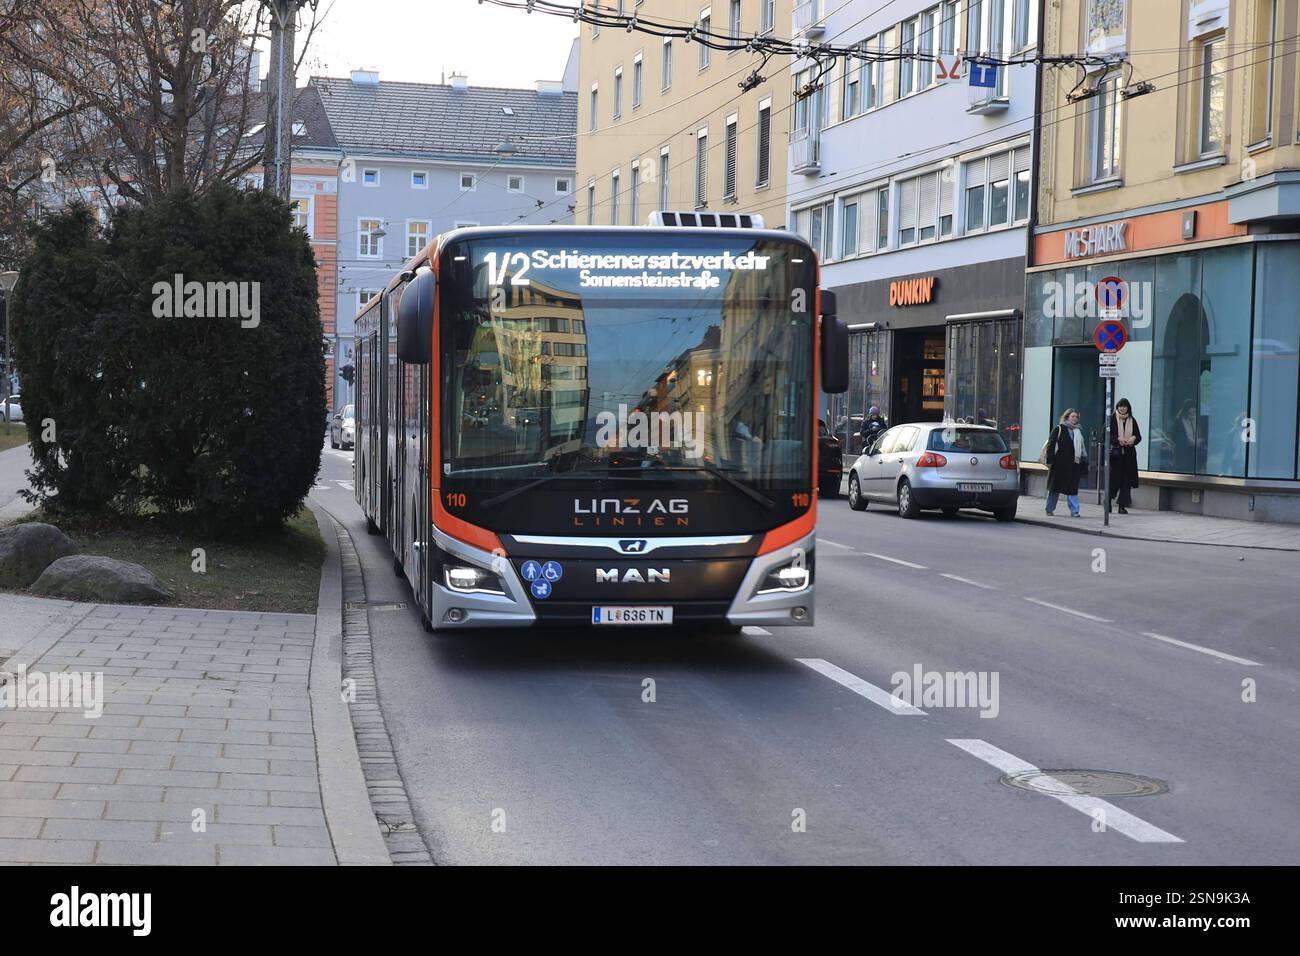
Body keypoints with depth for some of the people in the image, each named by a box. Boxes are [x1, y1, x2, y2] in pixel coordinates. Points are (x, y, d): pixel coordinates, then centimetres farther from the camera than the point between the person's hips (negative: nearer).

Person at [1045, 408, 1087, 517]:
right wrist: (1050, 460, -10)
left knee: (1072, 488, -2)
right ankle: (1050, 509, 17)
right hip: (1059, 464, -3)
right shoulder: (1059, 429, 0)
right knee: (1055, 487, 6)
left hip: (1073, 464, 3)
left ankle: (1074, 511, -4)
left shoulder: (1079, 431, 14)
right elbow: (1051, 445, -3)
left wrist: (1084, 462, 11)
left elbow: (1082, 448, 18)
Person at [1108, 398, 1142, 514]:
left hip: (1129, 453, 3)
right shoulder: (1112, 419, 1)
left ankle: (1122, 506, 4)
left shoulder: (1132, 420, 11)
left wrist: (1134, 438, -10)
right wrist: (1118, 439, -18)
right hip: (1115, 453, -3)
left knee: (1126, 479, 0)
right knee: (1115, 478, -6)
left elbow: (1139, 436, 13)